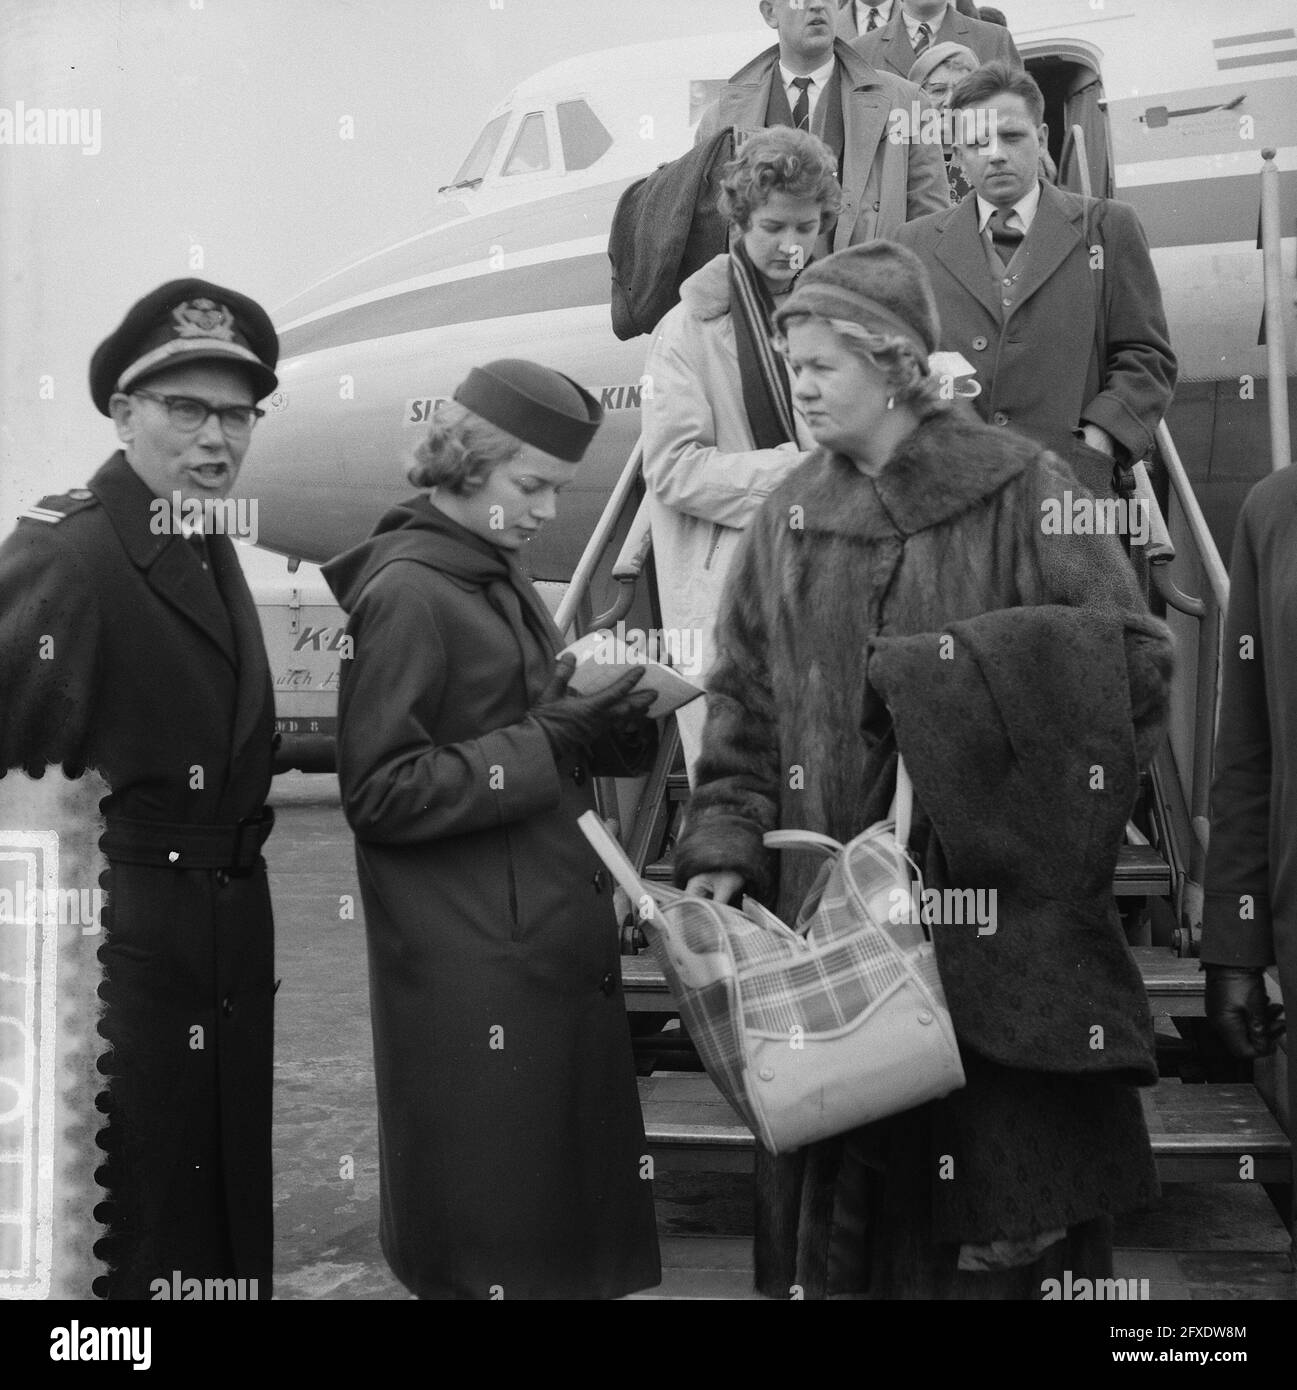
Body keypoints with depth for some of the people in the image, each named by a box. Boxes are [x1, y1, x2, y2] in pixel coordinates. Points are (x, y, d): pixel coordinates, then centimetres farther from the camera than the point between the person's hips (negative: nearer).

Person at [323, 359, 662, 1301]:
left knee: (575, 1204, 15)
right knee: (490, 1232, 2)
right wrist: (549, 745, -19)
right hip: (472, 968, -8)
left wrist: (607, 723, 1)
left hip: (558, 950, 8)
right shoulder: (406, 592, -12)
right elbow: (379, 795, -16)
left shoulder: (500, 578, 14)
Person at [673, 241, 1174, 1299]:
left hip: (997, 905, -3)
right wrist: (725, 849, -3)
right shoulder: (789, 518, 9)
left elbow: (1135, 658, -9)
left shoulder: (1019, 491, -4)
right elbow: (746, 700, 9)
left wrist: (953, 668, -17)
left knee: (1000, 1219, 2)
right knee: (846, 1194, 7)